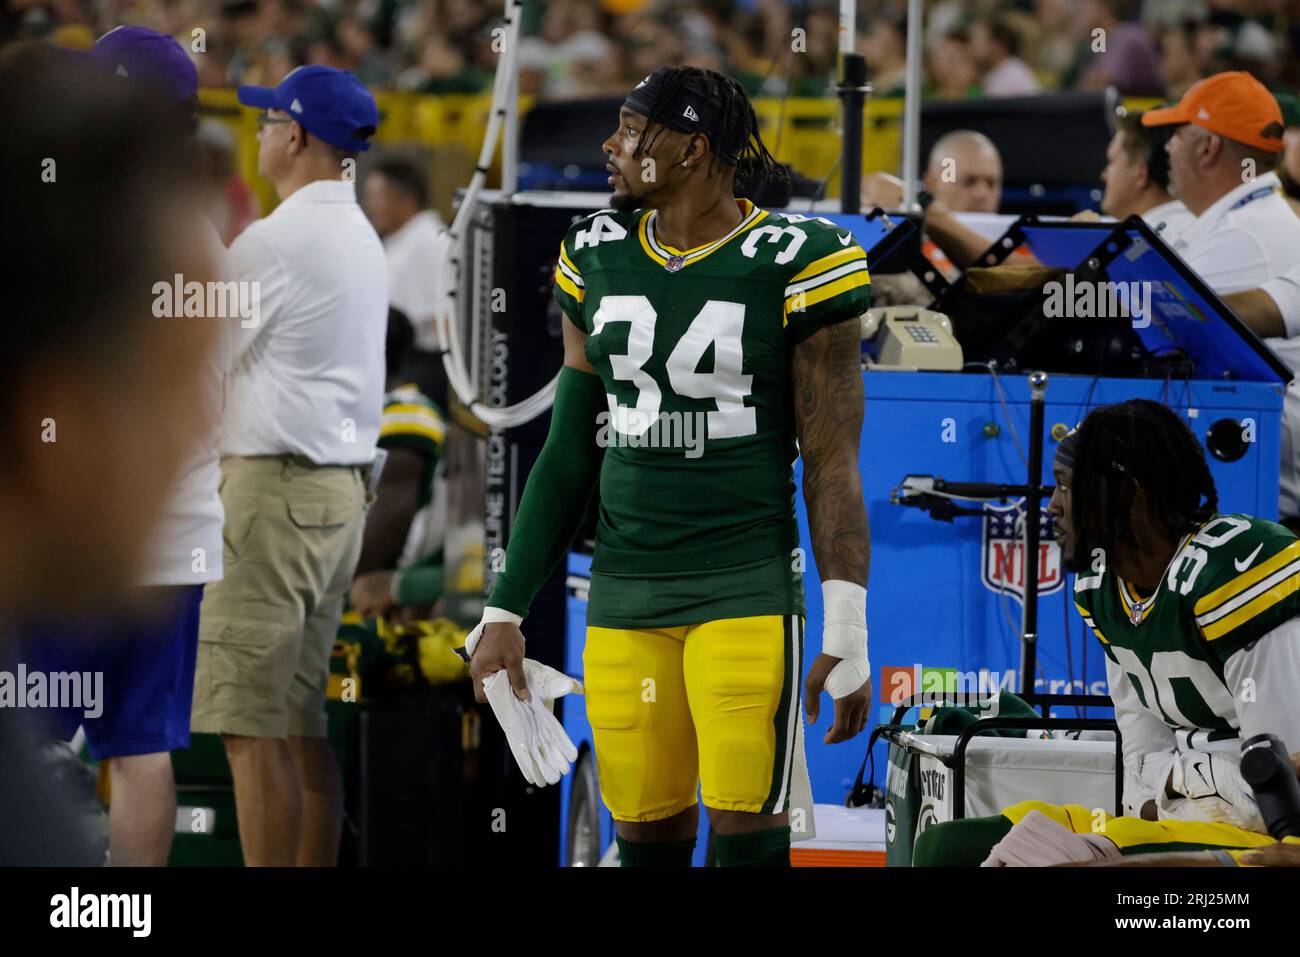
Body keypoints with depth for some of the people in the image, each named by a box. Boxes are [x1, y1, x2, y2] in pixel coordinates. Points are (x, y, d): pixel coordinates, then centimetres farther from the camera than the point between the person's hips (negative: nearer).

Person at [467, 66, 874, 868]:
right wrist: (506, 611, 14)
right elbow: (570, 450, 16)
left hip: (749, 588, -5)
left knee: (749, 833, -12)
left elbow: (832, 463, -6)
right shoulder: (598, 259, 10)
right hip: (624, 596, 5)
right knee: (648, 837, 3)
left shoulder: (791, 264, -7)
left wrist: (847, 636, -10)